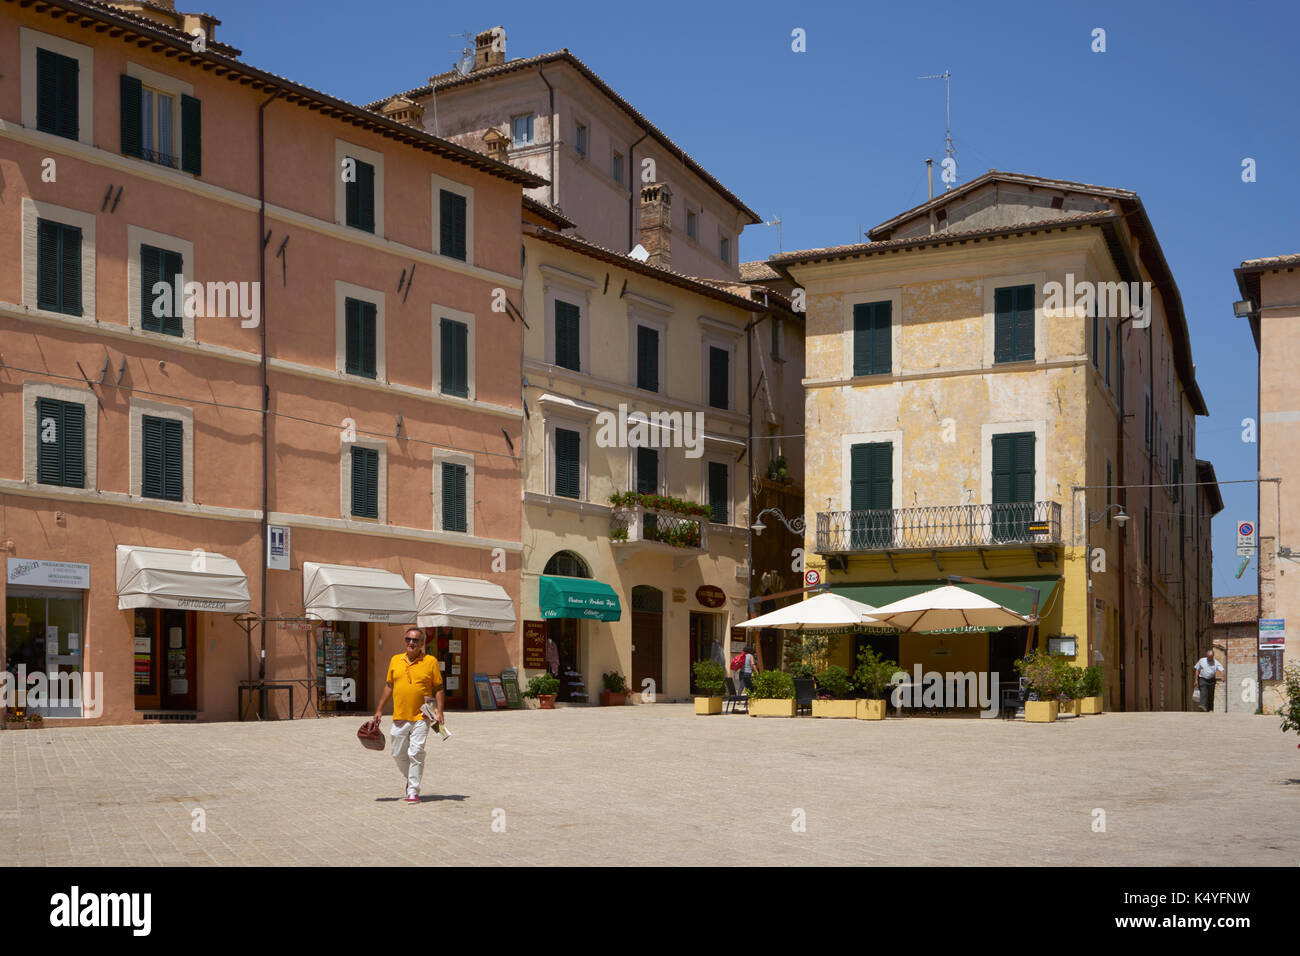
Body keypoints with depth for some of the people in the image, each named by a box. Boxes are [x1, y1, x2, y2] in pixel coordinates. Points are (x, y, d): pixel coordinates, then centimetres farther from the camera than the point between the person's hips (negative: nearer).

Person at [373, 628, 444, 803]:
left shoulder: (431, 661, 0)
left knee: (416, 753, -10)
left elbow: (438, 688, 1)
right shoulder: (395, 660, 10)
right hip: (399, 717, 4)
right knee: (398, 754, 10)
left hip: (421, 717, -4)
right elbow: (389, 686, 17)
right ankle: (411, 779, 35)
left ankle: (413, 791, -3)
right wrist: (379, 710, 15)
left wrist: (439, 711, -9)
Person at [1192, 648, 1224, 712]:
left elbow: (1221, 670, -9)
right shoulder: (1201, 661, 3)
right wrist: (1196, 680, 3)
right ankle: (1203, 706, -30)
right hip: (1203, 679, -1)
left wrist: (1222, 677, -29)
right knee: (1203, 692, -18)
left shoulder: (1216, 662, 2)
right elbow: (1197, 670, 7)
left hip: (1211, 680, 1)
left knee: (1211, 695, 7)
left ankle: (1210, 708, 17)